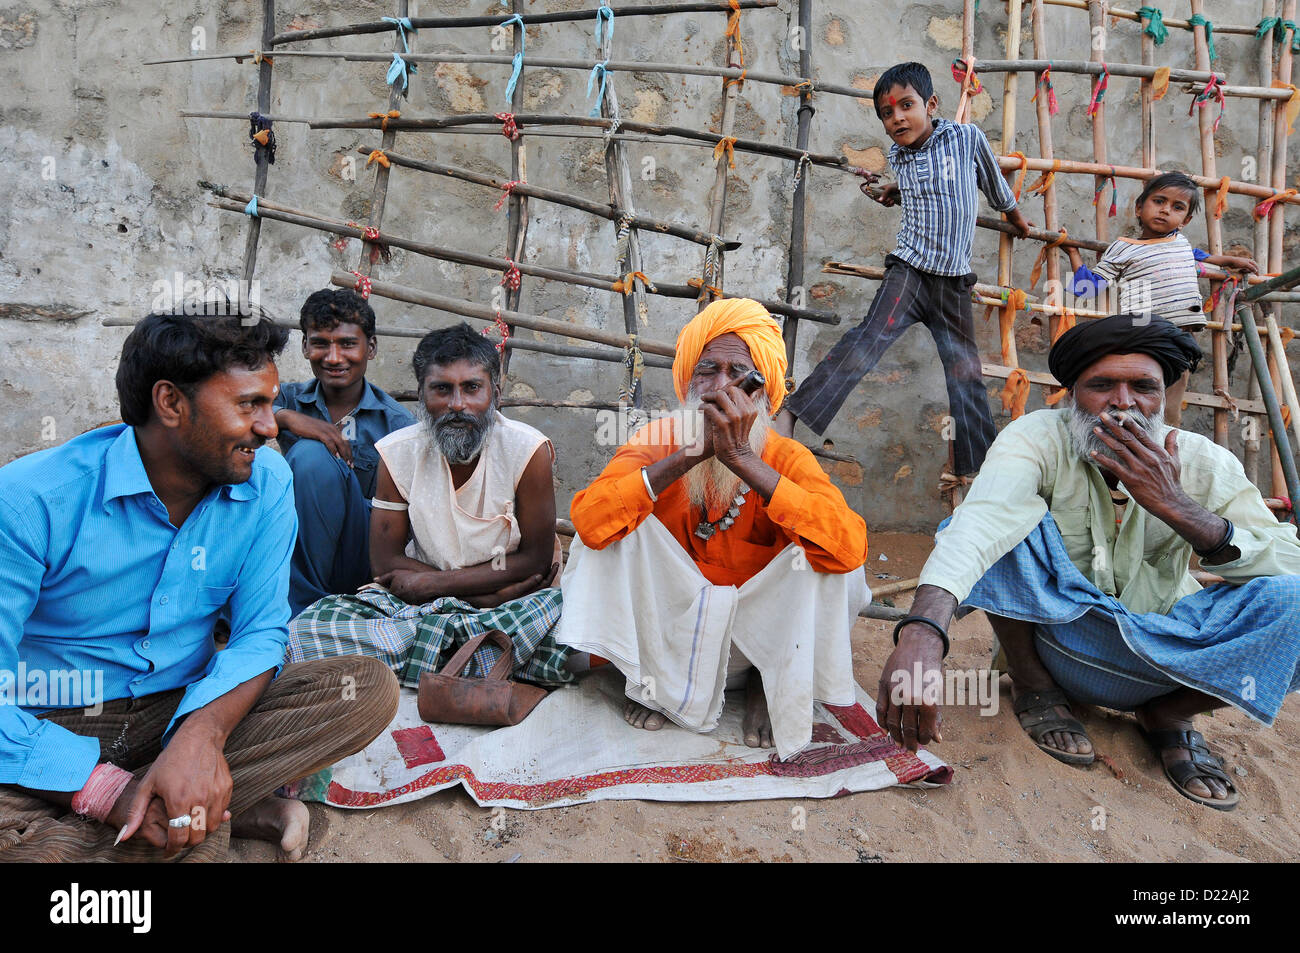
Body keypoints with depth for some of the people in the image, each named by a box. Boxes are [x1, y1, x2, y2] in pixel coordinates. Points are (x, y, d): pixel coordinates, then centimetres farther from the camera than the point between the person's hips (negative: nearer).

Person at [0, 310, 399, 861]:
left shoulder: (265, 481, -6)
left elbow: (259, 631, -6)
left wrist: (202, 732, -27)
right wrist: (108, 791, -30)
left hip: (190, 708, 3)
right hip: (54, 729, -3)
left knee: (369, 689, -17)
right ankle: (225, 816, -15)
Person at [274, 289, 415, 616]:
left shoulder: (397, 423, -2)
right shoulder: (291, 400, 6)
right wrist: (284, 416, -25)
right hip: (297, 549, 3)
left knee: (312, 454, -25)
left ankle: (302, 603, -21)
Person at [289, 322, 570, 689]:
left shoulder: (528, 449, -11)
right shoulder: (398, 452, -5)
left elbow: (536, 560, -9)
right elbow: (386, 562, -5)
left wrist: (434, 583, -13)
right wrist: (491, 591, -15)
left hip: (510, 602, -2)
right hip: (419, 601, 3)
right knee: (306, 631, -22)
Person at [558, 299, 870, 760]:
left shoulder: (787, 459, -14)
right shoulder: (657, 443, -12)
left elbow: (850, 547, -34)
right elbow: (589, 522, -29)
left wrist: (743, 459, -37)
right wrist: (691, 454, -34)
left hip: (756, 632, 0)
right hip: (665, 631, 0)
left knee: (831, 560, -24)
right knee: (619, 526, -22)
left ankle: (770, 681, 1)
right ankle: (650, 676, -3)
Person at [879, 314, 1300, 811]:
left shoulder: (1204, 463, -6)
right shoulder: (1038, 438, -17)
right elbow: (977, 523, -38)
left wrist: (1176, 506, -28)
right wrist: (922, 630, -57)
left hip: (1158, 655, 3)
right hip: (1054, 636, -2)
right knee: (1011, 521, -27)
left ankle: (1168, 714, 4)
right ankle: (1033, 687, -4)